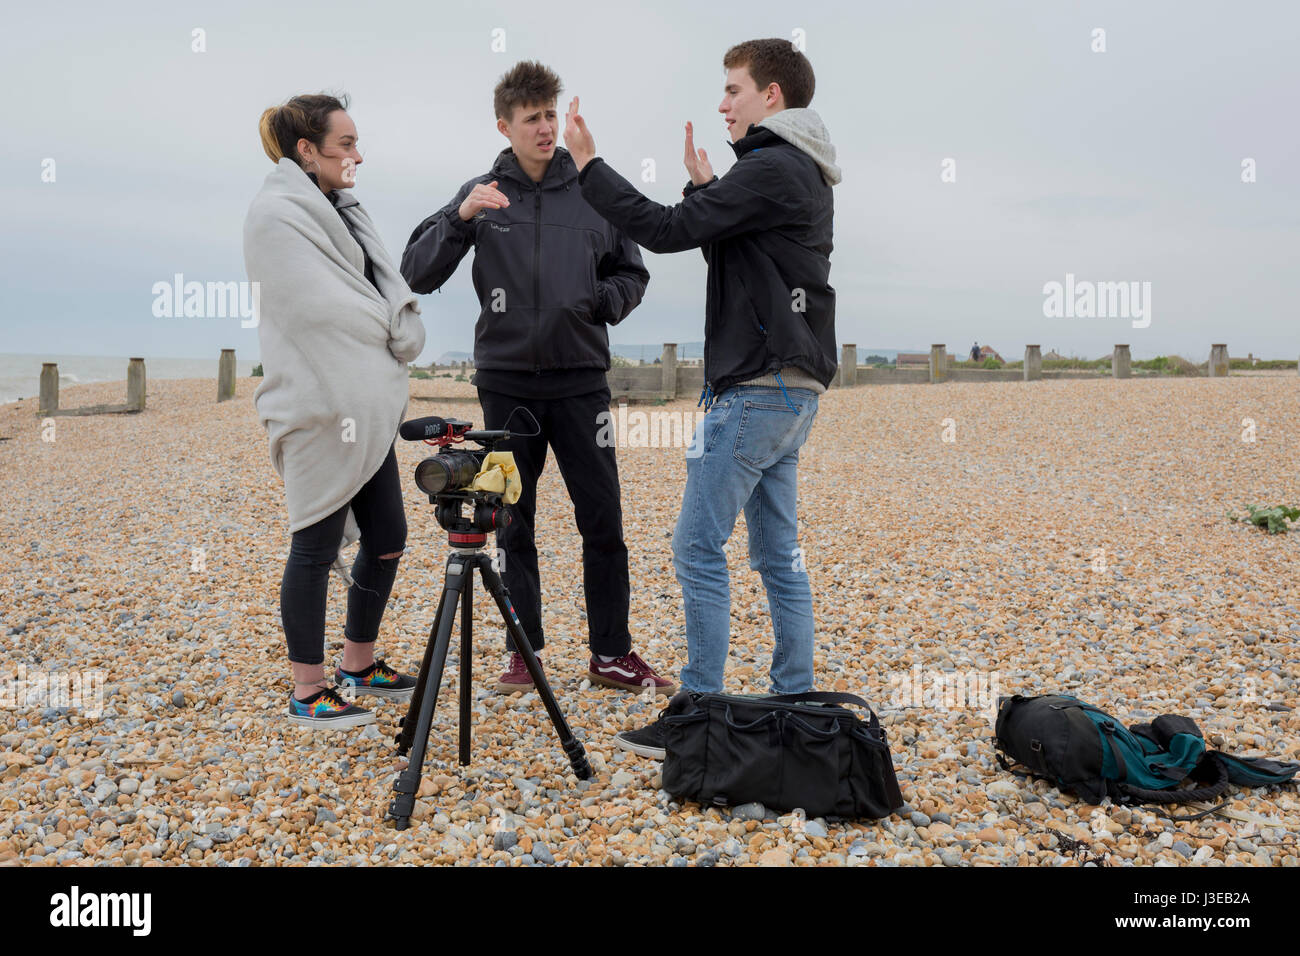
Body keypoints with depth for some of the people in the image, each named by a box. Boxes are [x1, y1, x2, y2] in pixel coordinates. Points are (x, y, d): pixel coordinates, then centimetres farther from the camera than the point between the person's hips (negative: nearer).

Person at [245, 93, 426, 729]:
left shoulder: (340, 211, 17)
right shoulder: (275, 216, -11)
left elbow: (388, 291, 15)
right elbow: (320, 311, -18)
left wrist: (401, 331, -4)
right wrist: (391, 331, -5)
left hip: (366, 409, 9)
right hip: (322, 413, -9)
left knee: (386, 540, 12)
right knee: (315, 548, 0)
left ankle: (359, 665, 28)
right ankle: (308, 692, 12)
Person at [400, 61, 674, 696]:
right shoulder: (481, 194, 4)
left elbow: (631, 275, 12)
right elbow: (417, 273, -1)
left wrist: (599, 301, -9)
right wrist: (460, 217, -17)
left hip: (580, 377, 0)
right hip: (506, 378, 0)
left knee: (602, 518, -1)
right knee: (515, 523, 7)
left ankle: (611, 654, 10)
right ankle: (524, 649, 19)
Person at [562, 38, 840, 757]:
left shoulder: (771, 168, -12)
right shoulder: (807, 177, 19)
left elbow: (665, 230, -16)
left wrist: (588, 164, -9)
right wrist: (706, 186, 19)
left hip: (755, 388, -10)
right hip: (792, 388, 10)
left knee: (698, 549, -6)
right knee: (777, 556, 12)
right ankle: (794, 707, 18)